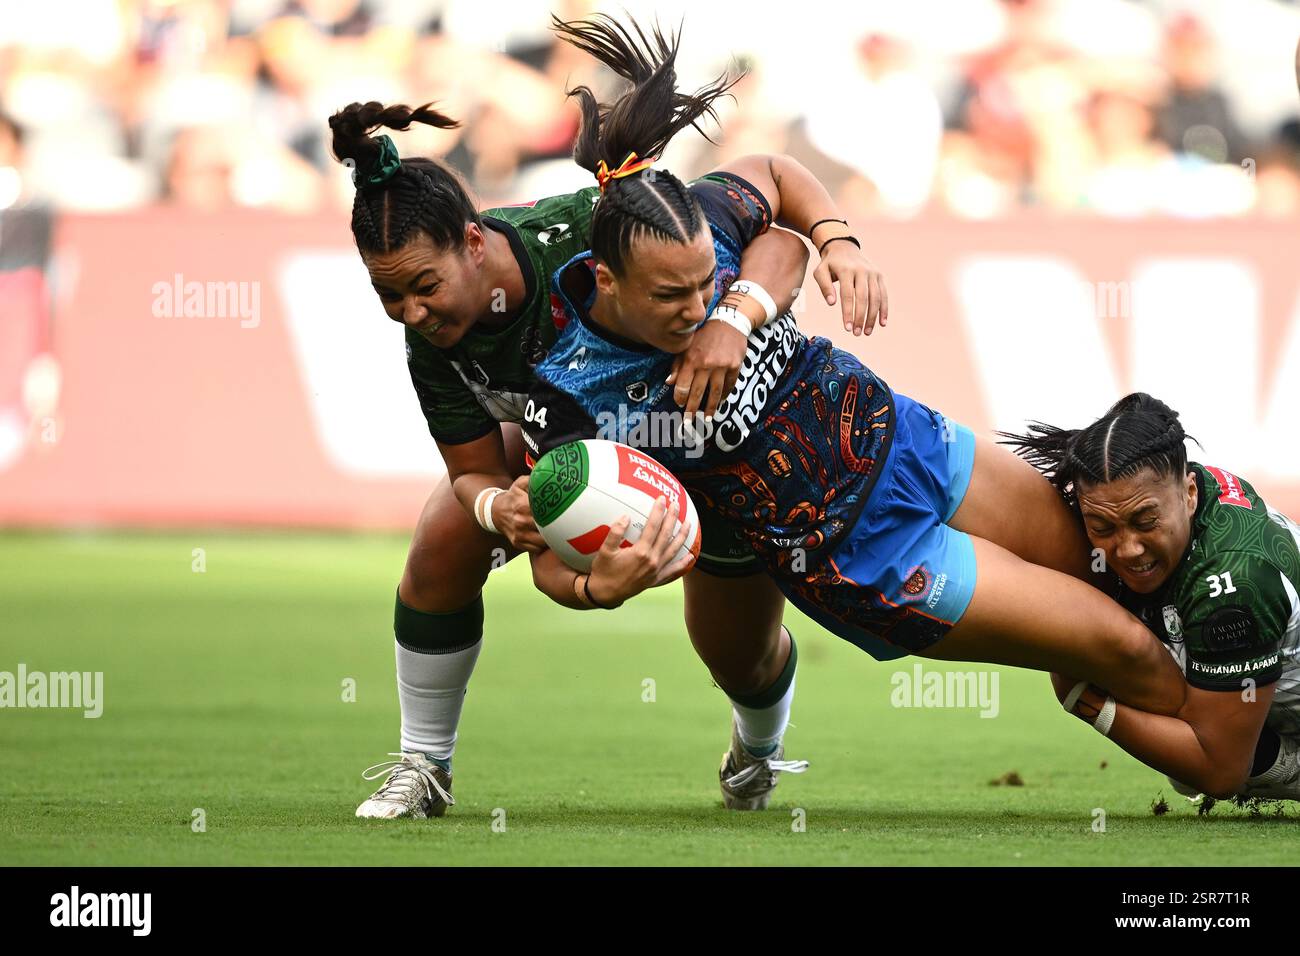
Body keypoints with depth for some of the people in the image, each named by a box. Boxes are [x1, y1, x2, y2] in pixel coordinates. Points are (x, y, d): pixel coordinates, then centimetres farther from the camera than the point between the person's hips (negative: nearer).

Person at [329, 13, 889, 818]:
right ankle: (424, 766, 6)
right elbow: (474, 472, -18)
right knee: (443, 544, -15)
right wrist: (496, 509, -43)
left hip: (725, 419, -3)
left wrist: (838, 245, -53)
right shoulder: (432, 341, -27)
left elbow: (772, 180, -33)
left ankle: (760, 754, 43)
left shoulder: (595, 232, -43)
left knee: (741, 659, 4)